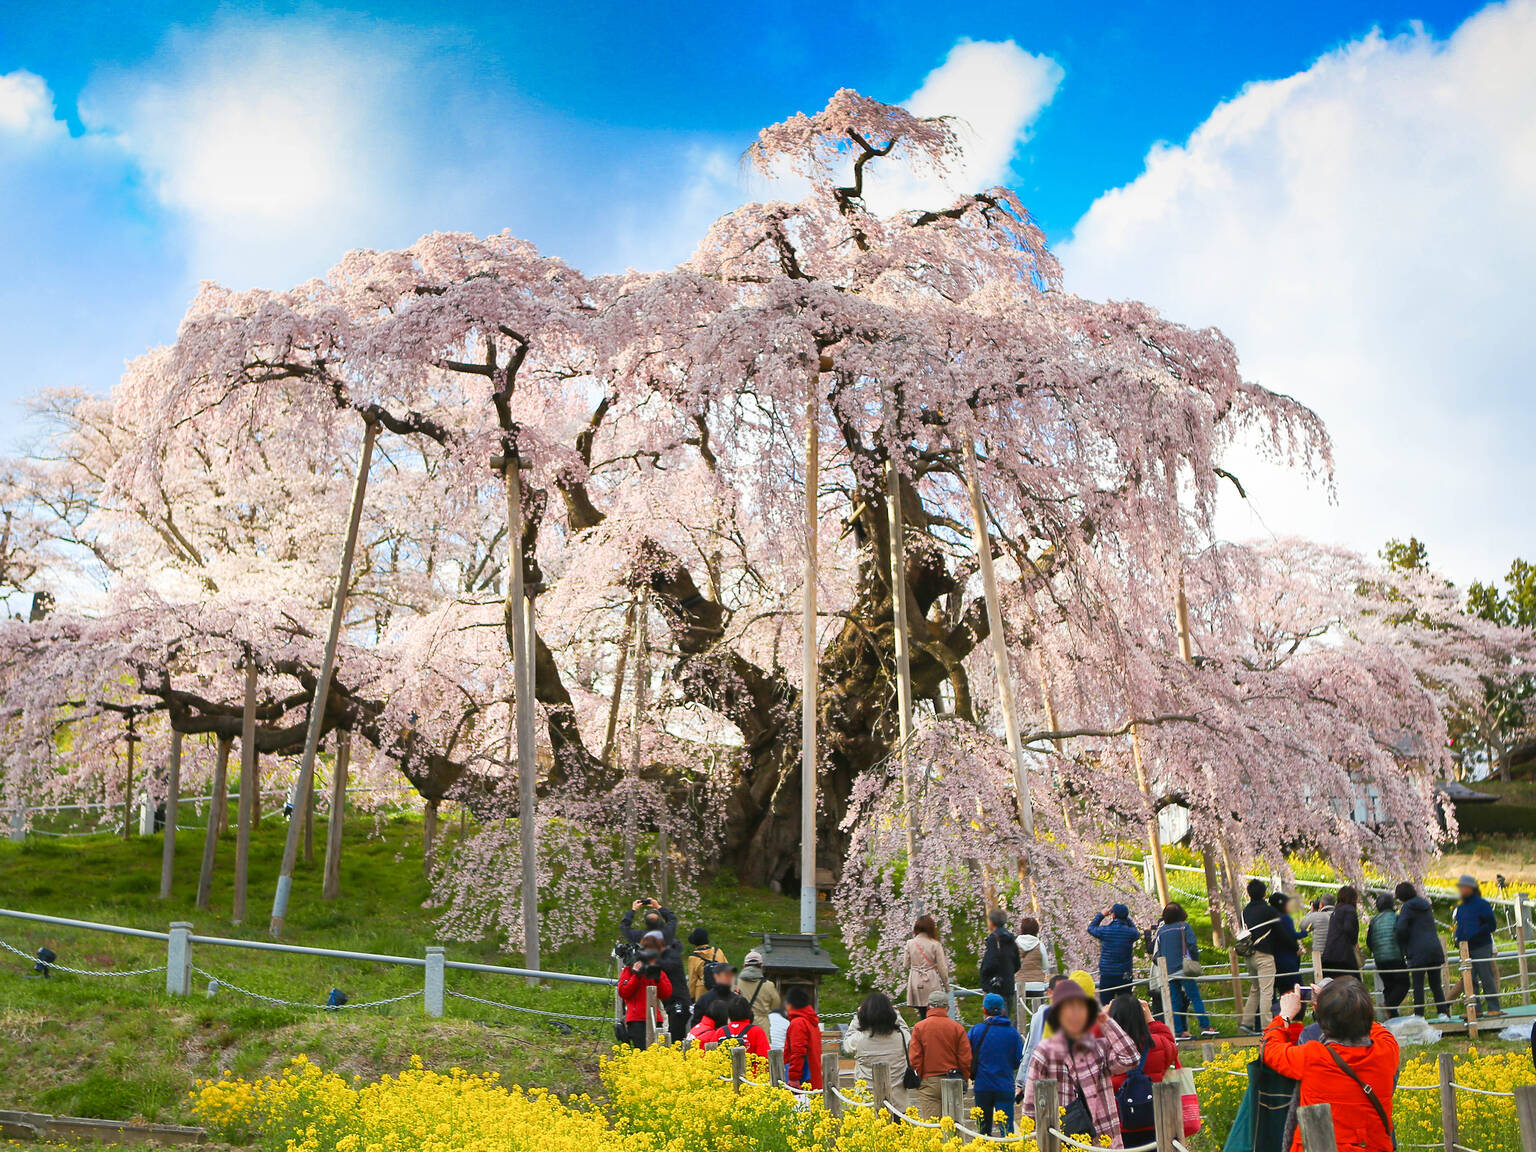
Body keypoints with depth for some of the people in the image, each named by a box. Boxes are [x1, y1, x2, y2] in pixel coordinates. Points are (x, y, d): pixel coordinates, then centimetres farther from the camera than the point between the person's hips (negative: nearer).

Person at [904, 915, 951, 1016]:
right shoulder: (935, 945, -7)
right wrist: (946, 985, 11)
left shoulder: (910, 944, 0)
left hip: (916, 983, 3)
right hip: (932, 982, -3)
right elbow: (942, 968, -2)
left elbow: (907, 965, 10)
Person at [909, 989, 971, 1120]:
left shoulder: (919, 1027, -3)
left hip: (928, 1081, -1)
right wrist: (963, 1080, 13)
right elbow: (966, 1059, 1)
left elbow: (914, 1058, -3)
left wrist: (918, 1079, 8)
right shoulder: (957, 1028, 0)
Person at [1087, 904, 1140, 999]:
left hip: (1106, 977, -1)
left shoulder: (1104, 930, -10)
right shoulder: (1130, 933, -6)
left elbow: (1091, 928, 12)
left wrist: (1101, 915, 20)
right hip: (1124, 977, 1)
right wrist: (1126, 917, 22)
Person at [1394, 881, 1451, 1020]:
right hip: (1435, 949, 6)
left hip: (1418, 951, -6)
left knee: (1418, 984, -2)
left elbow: (1401, 929, -14)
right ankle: (1443, 1012, 9)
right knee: (1436, 984, 12)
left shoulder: (1407, 907, -6)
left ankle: (1419, 1014, -3)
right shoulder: (1426, 905, 16)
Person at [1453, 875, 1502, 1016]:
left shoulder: (1482, 905, -6)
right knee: (1470, 980, 4)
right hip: (1467, 949, 7)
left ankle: (1494, 1008, 1)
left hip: (1481, 947, -7)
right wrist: (1459, 937, 6)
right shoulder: (1460, 908, 15)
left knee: (1486, 978, -5)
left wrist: (1474, 934, -17)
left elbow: (1492, 925, -8)